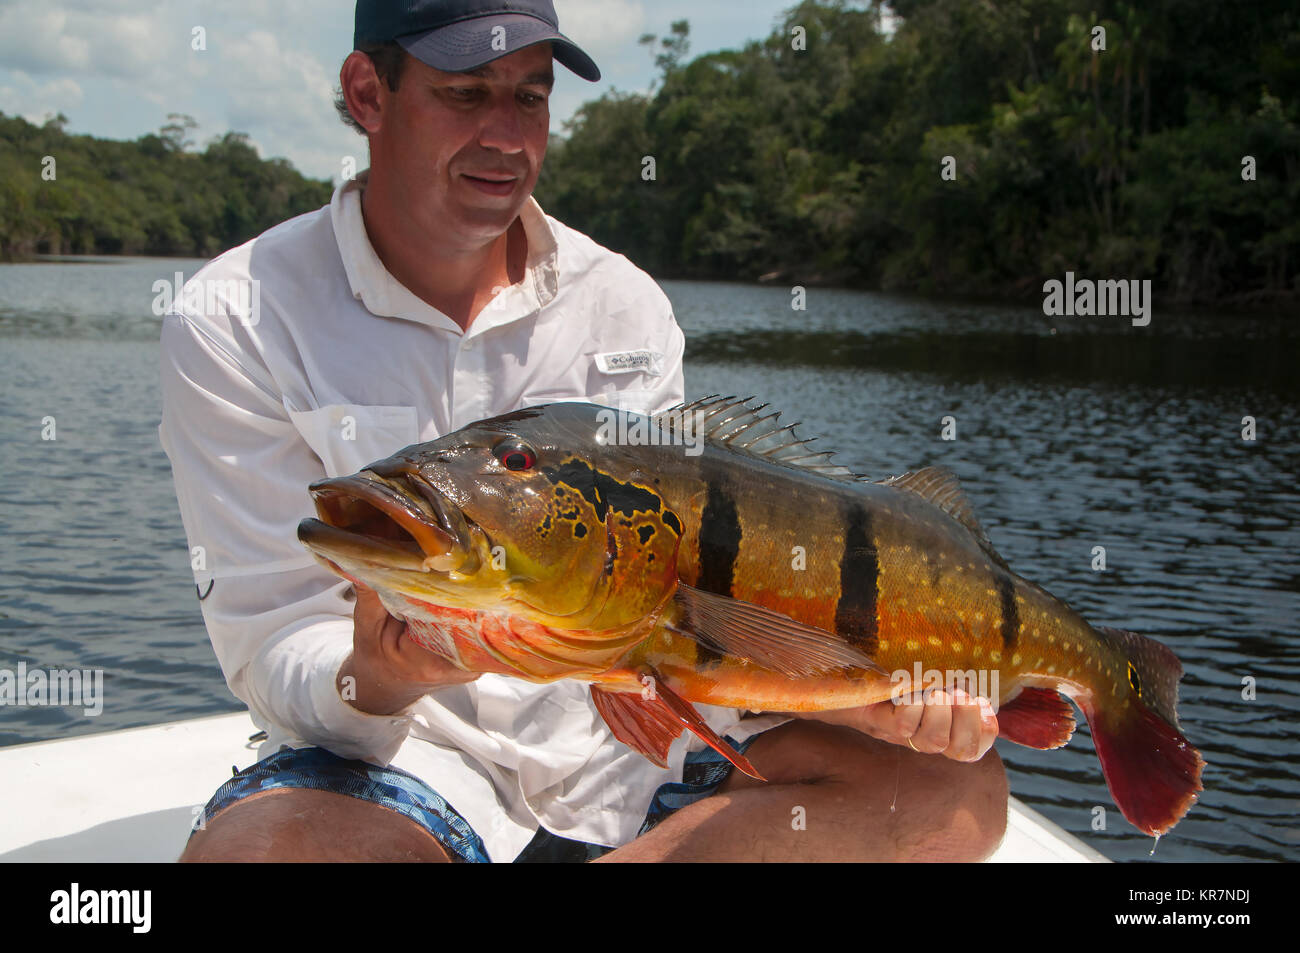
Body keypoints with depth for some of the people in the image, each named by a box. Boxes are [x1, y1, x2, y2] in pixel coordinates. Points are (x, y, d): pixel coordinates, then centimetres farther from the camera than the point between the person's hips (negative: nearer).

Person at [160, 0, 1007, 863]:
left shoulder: (625, 306, 4)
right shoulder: (236, 324, -6)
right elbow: (273, 646, -10)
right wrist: (377, 684, -33)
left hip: (624, 751, 4)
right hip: (391, 761, -3)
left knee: (955, 788, -15)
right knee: (247, 849, -38)